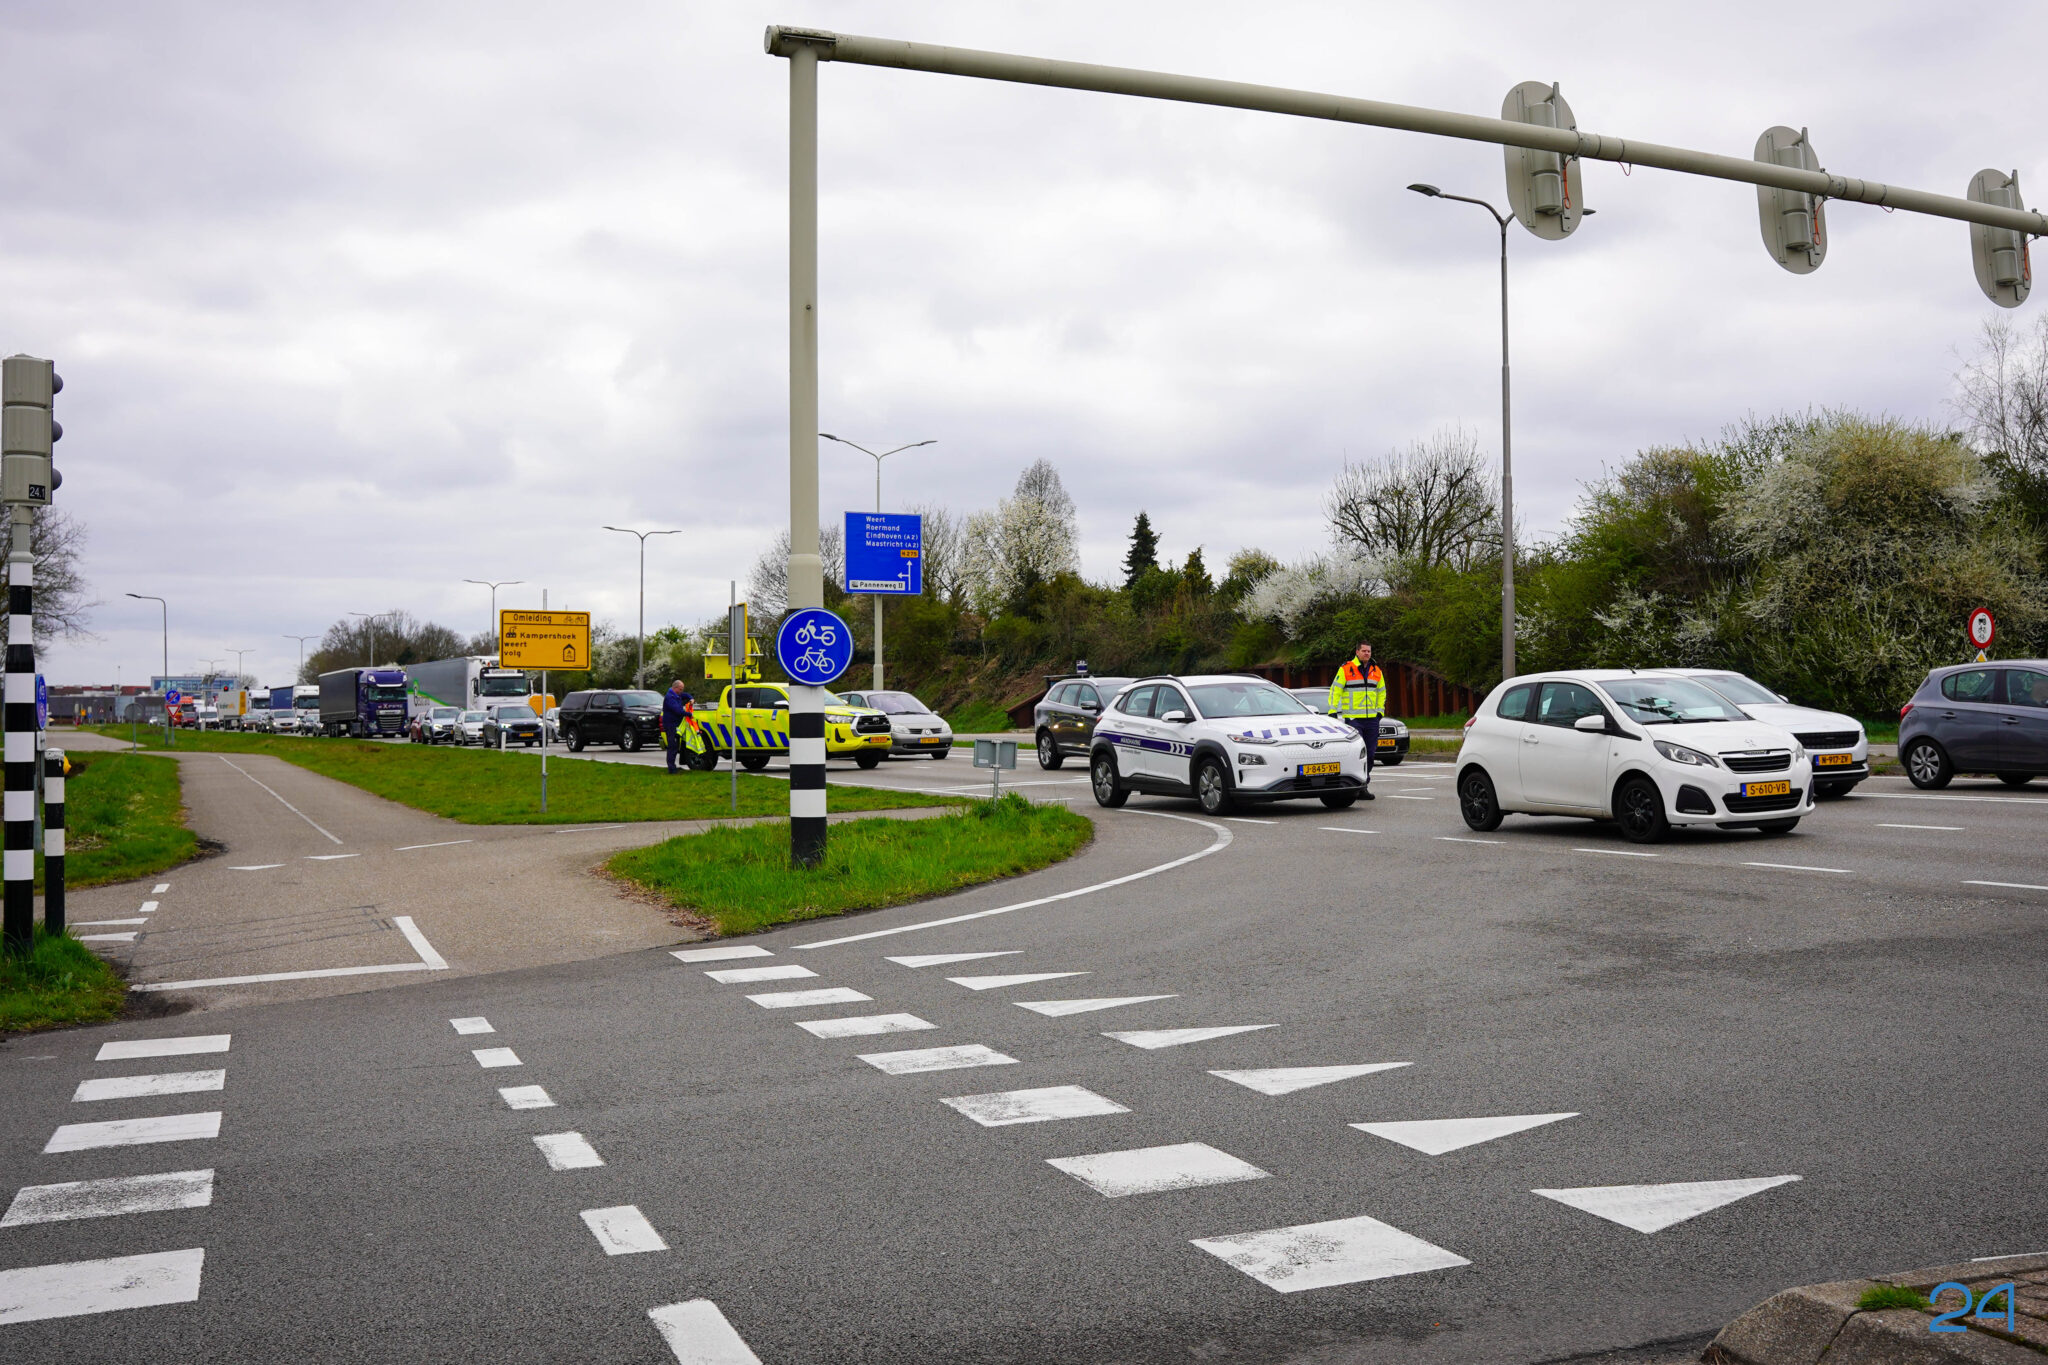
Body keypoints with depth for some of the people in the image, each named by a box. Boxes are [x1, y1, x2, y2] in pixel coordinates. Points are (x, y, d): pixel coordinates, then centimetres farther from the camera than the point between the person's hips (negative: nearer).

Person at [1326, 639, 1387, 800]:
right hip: (1353, 719, -5)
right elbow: (1335, 691, -1)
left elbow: (1382, 691, 25)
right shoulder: (1346, 669, -3)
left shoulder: (1376, 671, 13)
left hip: (1372, 720, 5)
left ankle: (1364, 786, 14)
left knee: (1370, 754, 6)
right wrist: (1333, 711, -7)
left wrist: (1380, 711, 16)